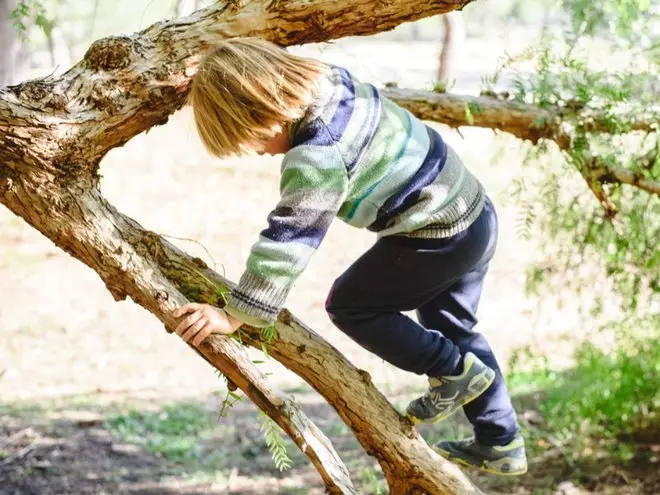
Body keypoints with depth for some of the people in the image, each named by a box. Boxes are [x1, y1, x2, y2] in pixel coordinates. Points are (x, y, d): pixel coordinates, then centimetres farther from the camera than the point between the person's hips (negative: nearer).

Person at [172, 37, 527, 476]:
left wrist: (235, 316, -21)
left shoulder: (316, 157, -28)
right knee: (452, 327, 24)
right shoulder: (331, 81, -2)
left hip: (437, 239, -10)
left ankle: (454, 373, 12)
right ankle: (502, 443, 30)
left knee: (349, 305, 6)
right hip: (476, 214, 10)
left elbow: (286, 241, -26)